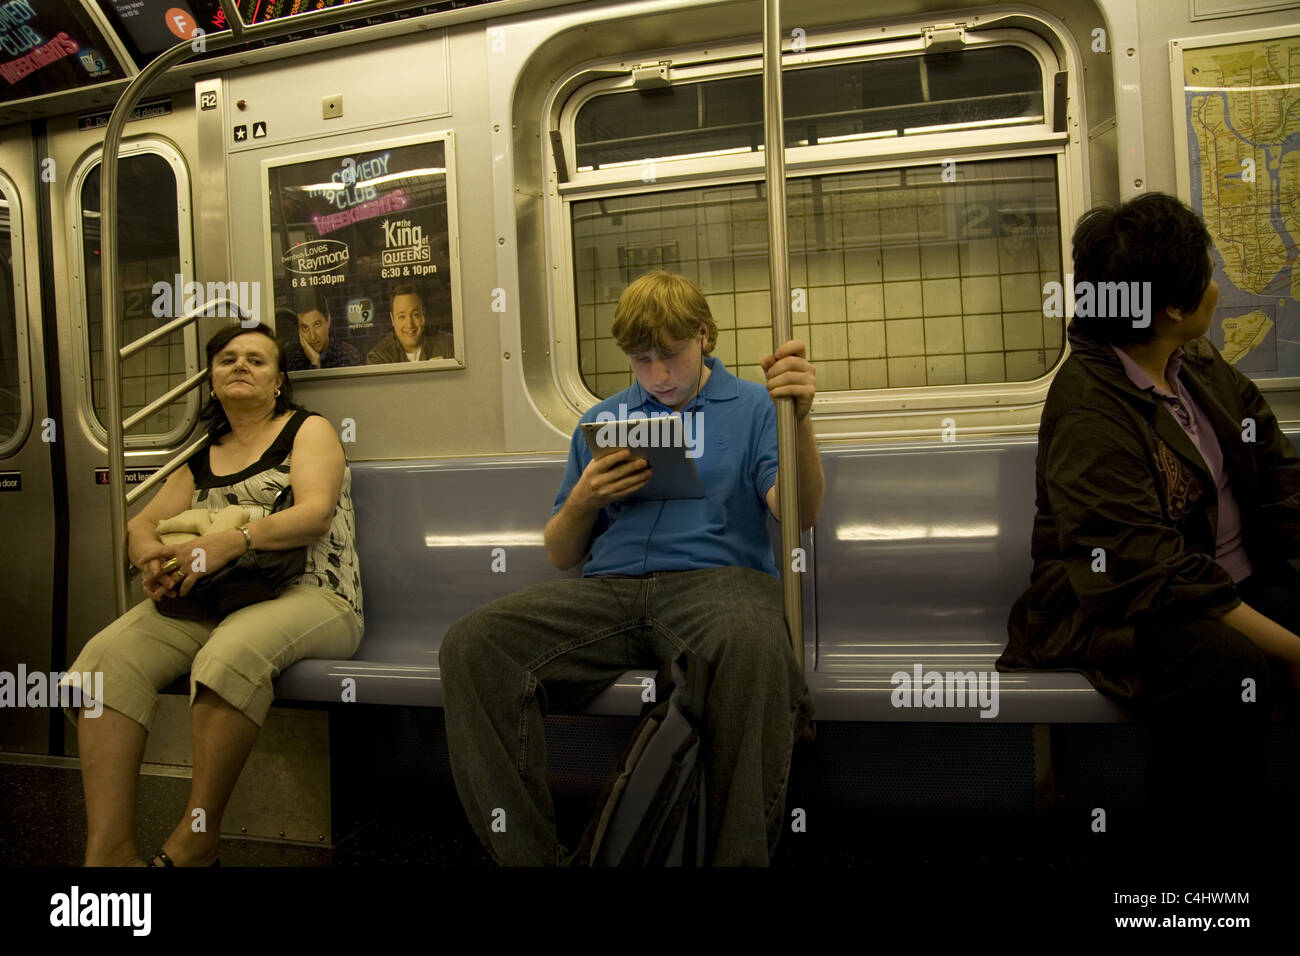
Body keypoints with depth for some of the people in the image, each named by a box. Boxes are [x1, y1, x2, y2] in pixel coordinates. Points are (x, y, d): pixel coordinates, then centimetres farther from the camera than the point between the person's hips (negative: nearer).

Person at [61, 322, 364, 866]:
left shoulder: (309, 430, 8)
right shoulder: (201, 459, 24)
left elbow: (315, 513, -9)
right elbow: (140, 525, 18)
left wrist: (231, 541, -24)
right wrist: (154, 559, -8)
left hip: (308, 596, -5)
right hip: (209, 600, 5)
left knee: (231, 652, -37)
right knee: (107, 657, -21)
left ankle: (195, 840, -21)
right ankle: (108, 851, -23)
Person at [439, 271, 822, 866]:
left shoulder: (753, 407, 16)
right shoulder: (603, 420, 25)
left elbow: (799, 513, -2)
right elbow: (560, 555, 24)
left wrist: (800, 419, -19)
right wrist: (583, 499, 2)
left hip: (715, 576, -3)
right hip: (608, 588, 3)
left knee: (754, 644, -41)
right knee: (470, 645, -25)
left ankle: (738, 857, -23)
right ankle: (529, 857, -16)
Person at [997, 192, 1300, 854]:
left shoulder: (1202, 367, 11)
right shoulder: (1089, 409, -17)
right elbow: (1156, 573, -23)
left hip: (1241, 585, 8)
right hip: (1122, 611, -7)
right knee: (1229, 670, -35)